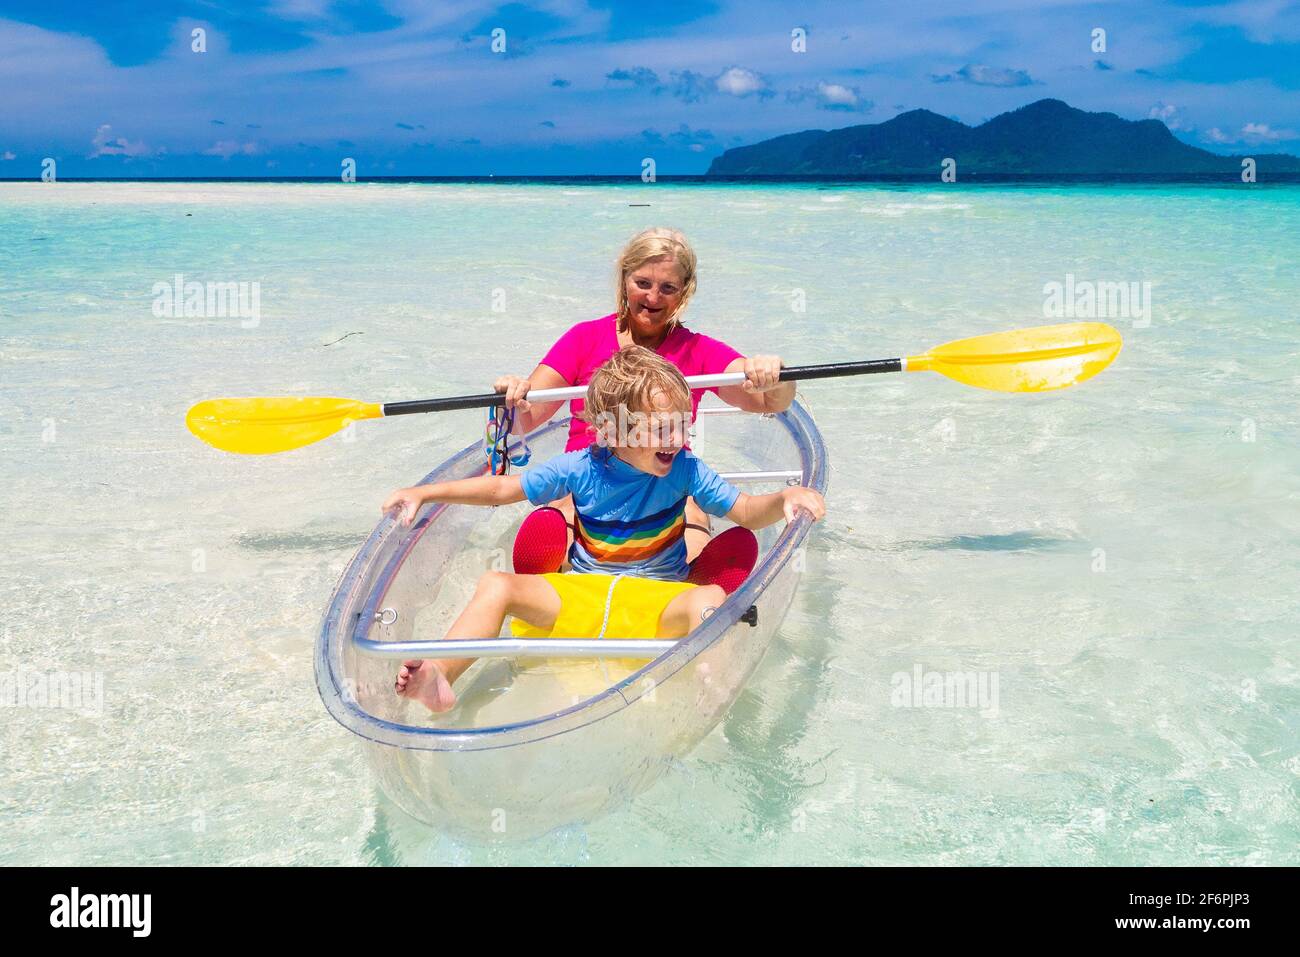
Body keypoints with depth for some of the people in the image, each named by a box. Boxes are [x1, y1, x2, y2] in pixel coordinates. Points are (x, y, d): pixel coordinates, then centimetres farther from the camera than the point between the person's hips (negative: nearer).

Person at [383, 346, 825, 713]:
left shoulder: (685, 471, -7)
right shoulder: (580, 469, -6)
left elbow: (747, 512, -6)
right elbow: (501, 489, 2)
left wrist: (786, 498, -28)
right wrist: (423, 493, -3)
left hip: (657, 602, -1)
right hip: (578, 597, 1)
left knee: (709, 598, -34)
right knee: (496, 585, -20)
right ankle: (437, 678, -34)